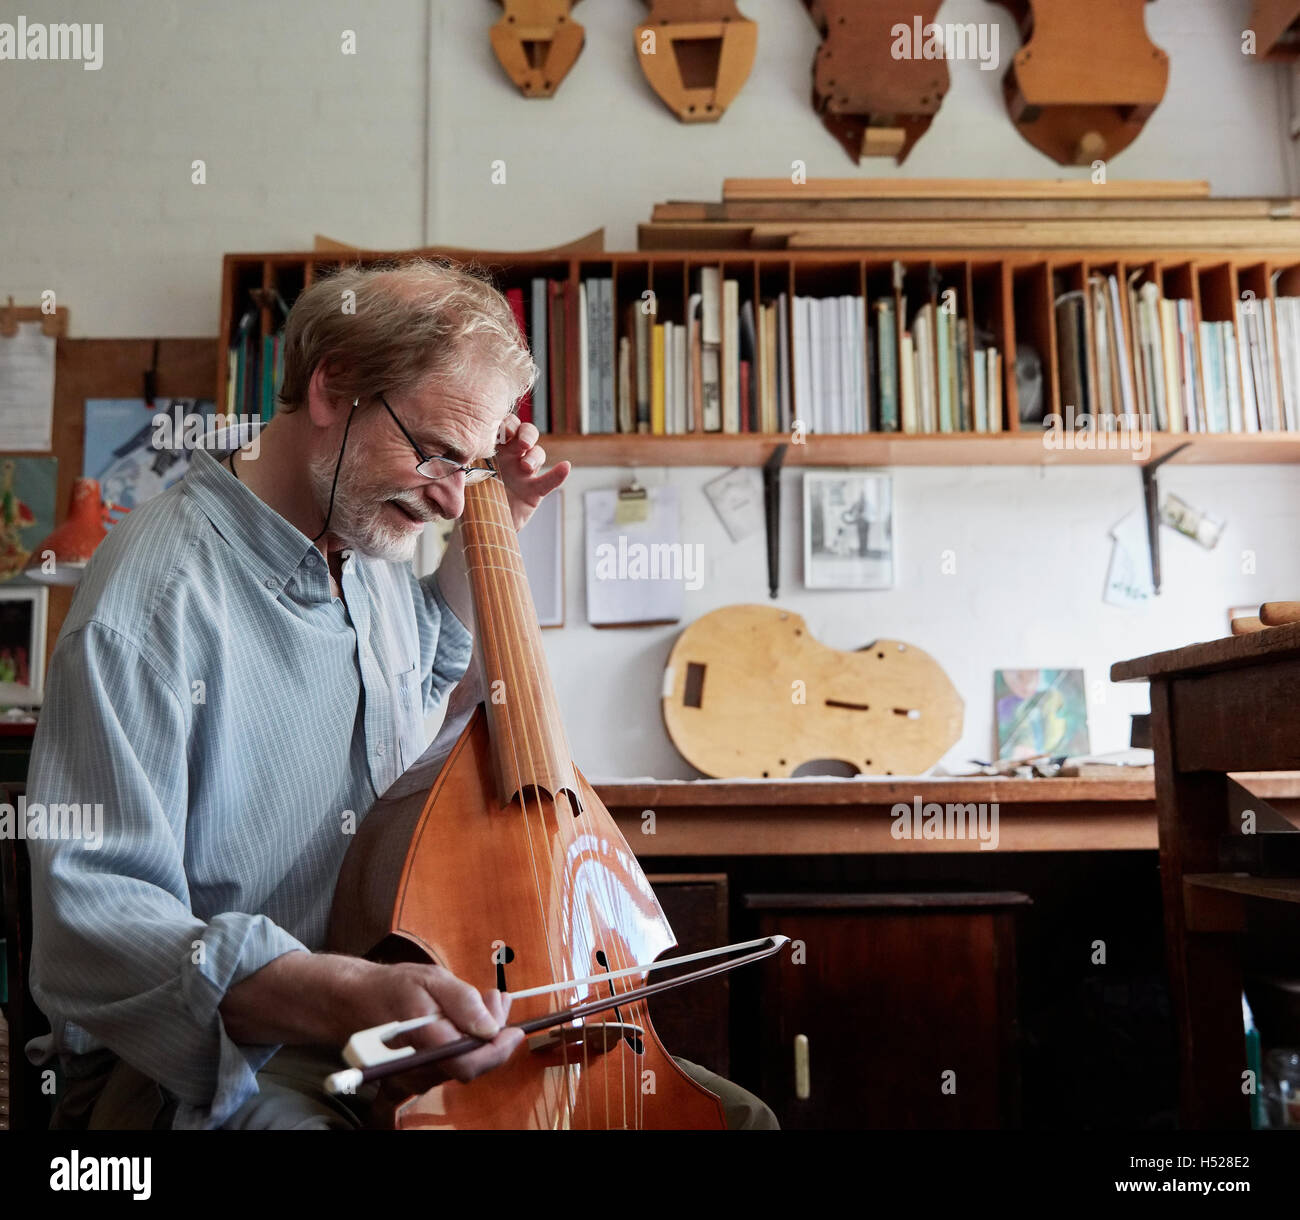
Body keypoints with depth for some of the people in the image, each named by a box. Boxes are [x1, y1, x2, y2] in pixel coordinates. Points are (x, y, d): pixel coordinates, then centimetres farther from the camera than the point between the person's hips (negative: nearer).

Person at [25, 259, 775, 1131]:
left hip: (414, 1035, 7)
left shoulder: (377, 552, 6)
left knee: (738, 1115, -1)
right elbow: (90, 924, -23)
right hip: (215, 1064, -7)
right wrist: (339, 995, -39)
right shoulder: (153, 592, -20)